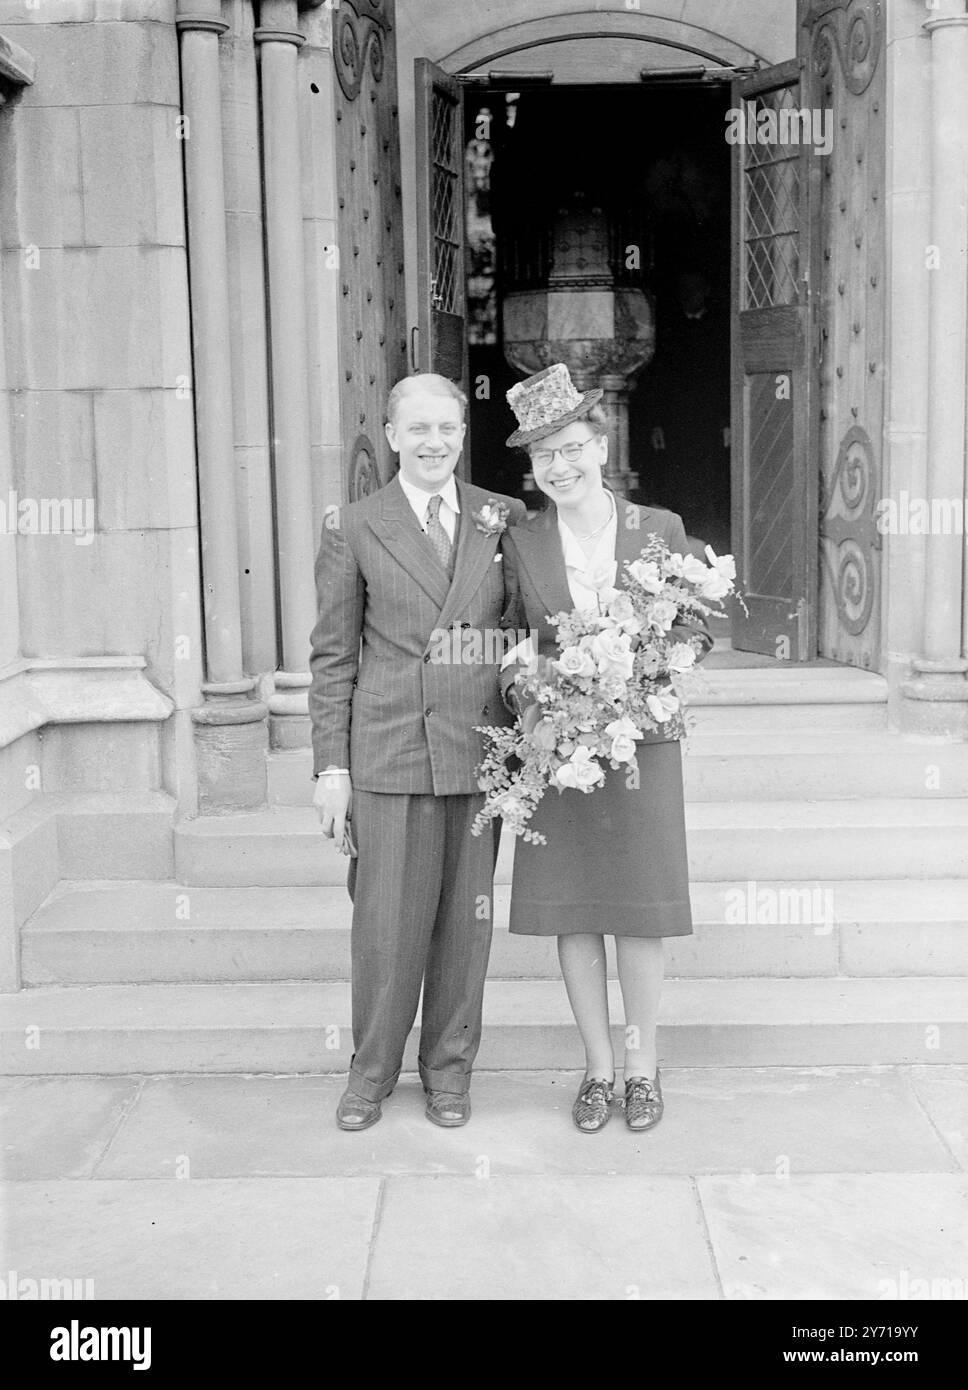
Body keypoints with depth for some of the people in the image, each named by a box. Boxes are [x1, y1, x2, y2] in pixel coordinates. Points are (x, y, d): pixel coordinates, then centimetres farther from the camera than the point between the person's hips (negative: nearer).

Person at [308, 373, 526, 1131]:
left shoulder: (506, 519, 7)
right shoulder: (354, 529, 2)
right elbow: (333, 657, 3)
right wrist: (331, 766, -1)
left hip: (483, 750, 2)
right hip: (389, 750, -2)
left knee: (466, 917, 9)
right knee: (387, 920, 2)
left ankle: (450, 1066, 26)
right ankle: (372, 1069, 21)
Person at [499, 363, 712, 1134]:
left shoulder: (661, 528, 0)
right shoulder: (521, 542, 2)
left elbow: (693, 628, 6)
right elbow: (511, 640, 10)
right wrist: (520, 678, -11)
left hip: (641, 741, -1)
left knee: (639, 911, 3)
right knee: (572, 913, 6)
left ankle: (645, 1068, 20)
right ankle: (599, 1068, 20)